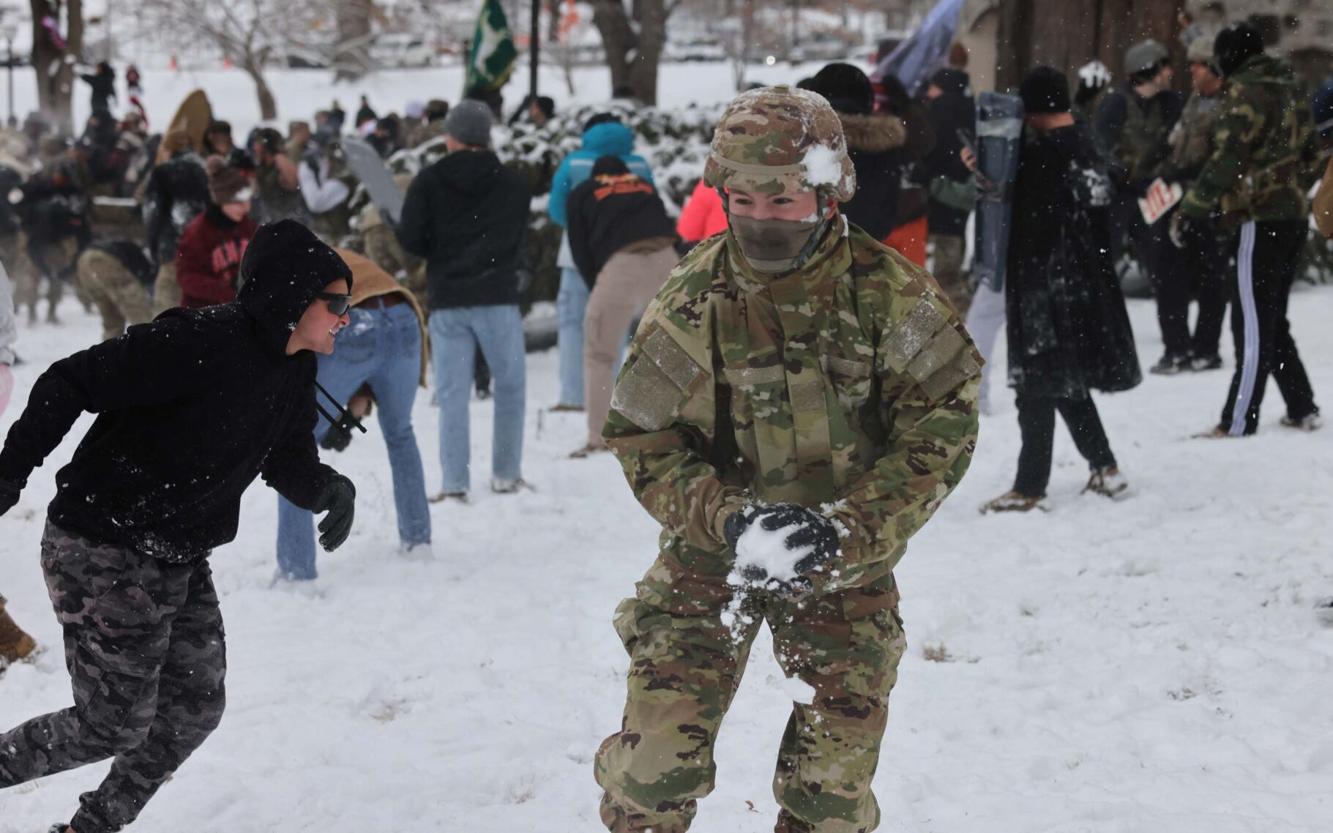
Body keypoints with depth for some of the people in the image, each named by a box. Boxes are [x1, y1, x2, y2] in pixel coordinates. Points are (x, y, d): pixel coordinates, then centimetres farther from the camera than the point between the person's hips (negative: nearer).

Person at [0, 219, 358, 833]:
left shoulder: (293, 374, 4)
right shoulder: (198, 344, -23)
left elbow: (289, 467, 12)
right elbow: (68, 384, -21)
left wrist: (332, 489, -12)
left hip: (181, 565, 9)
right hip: (104, 557, -9)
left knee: (196, 708, 9)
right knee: (116, 724, -5)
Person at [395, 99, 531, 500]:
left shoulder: (428, 182, -1)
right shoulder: (513, 184, 3)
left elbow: (410, 240, -5)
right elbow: (518, 242, 6)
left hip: (447, 301, 0)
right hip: (498, 297, 0)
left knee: (452, 392, 4)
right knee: (510, 385, 13)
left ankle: (455, 481, -1)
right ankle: (506, 474, 14)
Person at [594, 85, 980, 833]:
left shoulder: (889, 292, -14)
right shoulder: (692, 300, -12)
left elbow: (943, 423, -12)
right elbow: (643, 439, -8)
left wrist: (853, 529, -24)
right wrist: (728, 519, -24)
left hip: (846, 568, 0)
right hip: (711, 556, 0)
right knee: (654, 768, -8)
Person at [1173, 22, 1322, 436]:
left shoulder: (1246, 91, -11)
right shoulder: (1289, 87, 15)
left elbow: (1226, 158, -18)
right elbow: (1308, 151, 22)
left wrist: (1191, 211, -16)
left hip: (1262, 219, -8)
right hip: (1295, 214, 9)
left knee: (1253, 322, -8)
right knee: (1272, 319, 16)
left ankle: (1239, 424, -8)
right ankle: (1302, 408, 17)